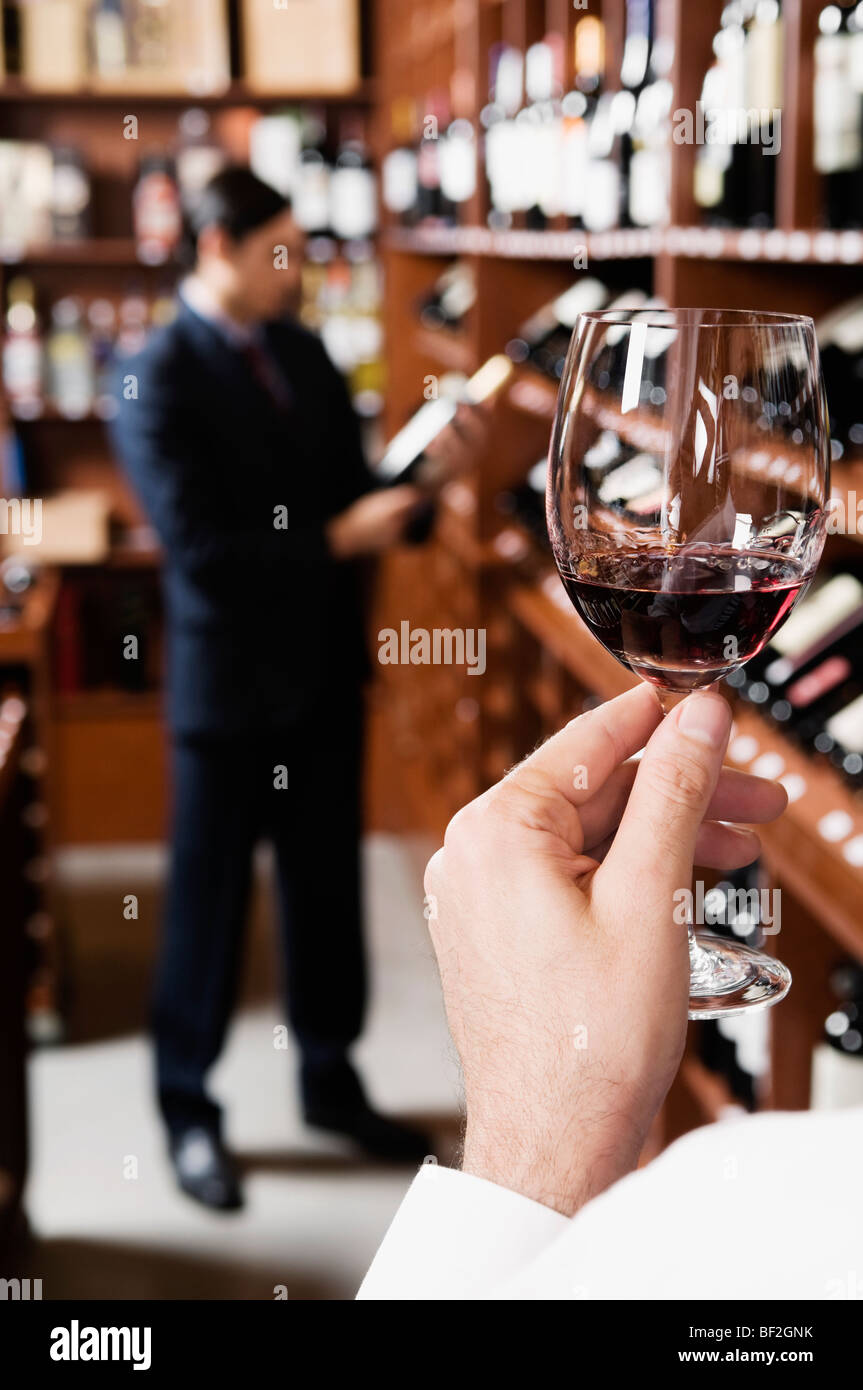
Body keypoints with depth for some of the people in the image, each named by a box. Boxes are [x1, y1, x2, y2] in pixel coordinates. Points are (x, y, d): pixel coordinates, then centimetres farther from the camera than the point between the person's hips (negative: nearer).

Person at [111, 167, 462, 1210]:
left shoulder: (301, 352, 6)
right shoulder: (157, 382, -15)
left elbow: (346, 488, 11)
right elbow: (201, 550, -22)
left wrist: (409, 486, -9)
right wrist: (338, 541, -19)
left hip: (324, 669, 6)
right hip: (229, 684, -6)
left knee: (328, 888, 16)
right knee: (210, 900, 8)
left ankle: (330, 1082, 34)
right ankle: (188, 1110, 26)